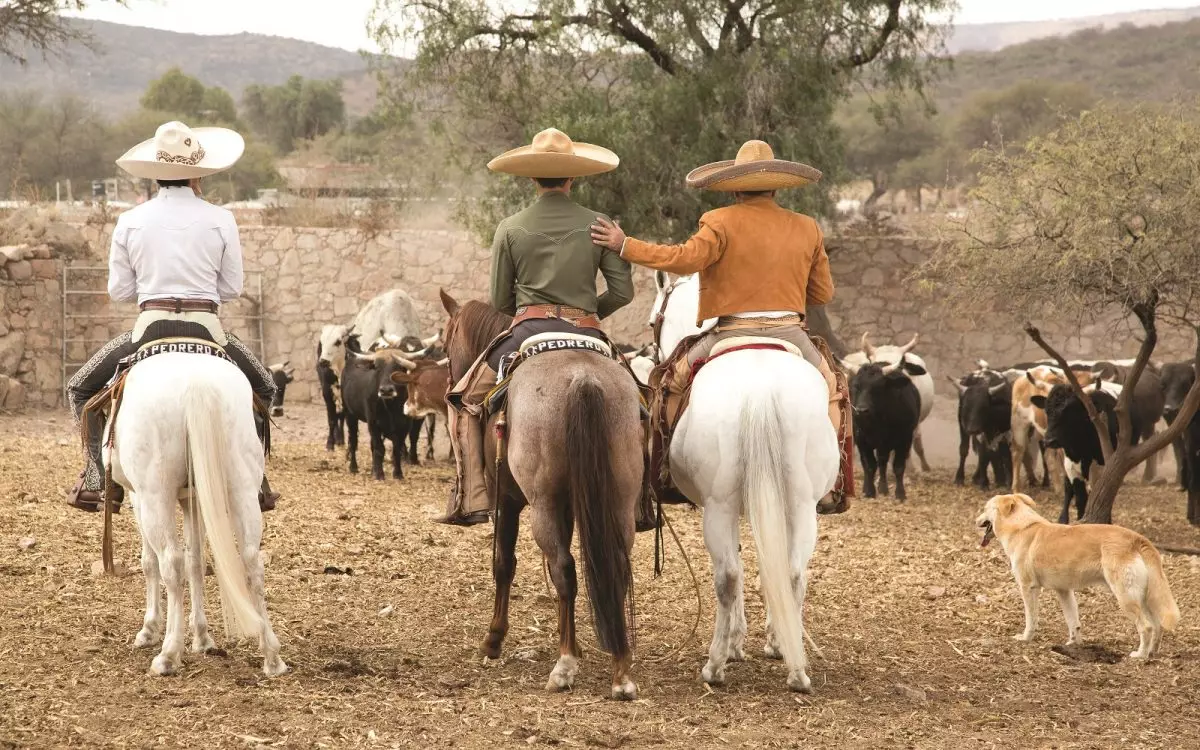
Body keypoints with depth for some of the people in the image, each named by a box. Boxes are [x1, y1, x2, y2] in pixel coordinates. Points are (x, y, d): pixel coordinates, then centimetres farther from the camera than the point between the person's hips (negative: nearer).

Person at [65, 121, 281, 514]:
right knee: (261, 389, 27)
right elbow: (232, 288, 5)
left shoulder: (130, 221, 1)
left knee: (82, 389, 21)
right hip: (206, 328, 0)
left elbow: (119, 290, 6)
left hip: (150, 328, 0)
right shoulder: (220, 220, -1)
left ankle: (98, 476, 4)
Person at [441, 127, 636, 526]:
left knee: (465, 400, 15)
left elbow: (500, 302, 6)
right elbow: (622, 291, 2)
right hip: (586, 336, 1)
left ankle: (472, 497, 1)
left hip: (529, 331, -1)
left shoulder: (511, 229, 2)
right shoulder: (599, 225, 4)